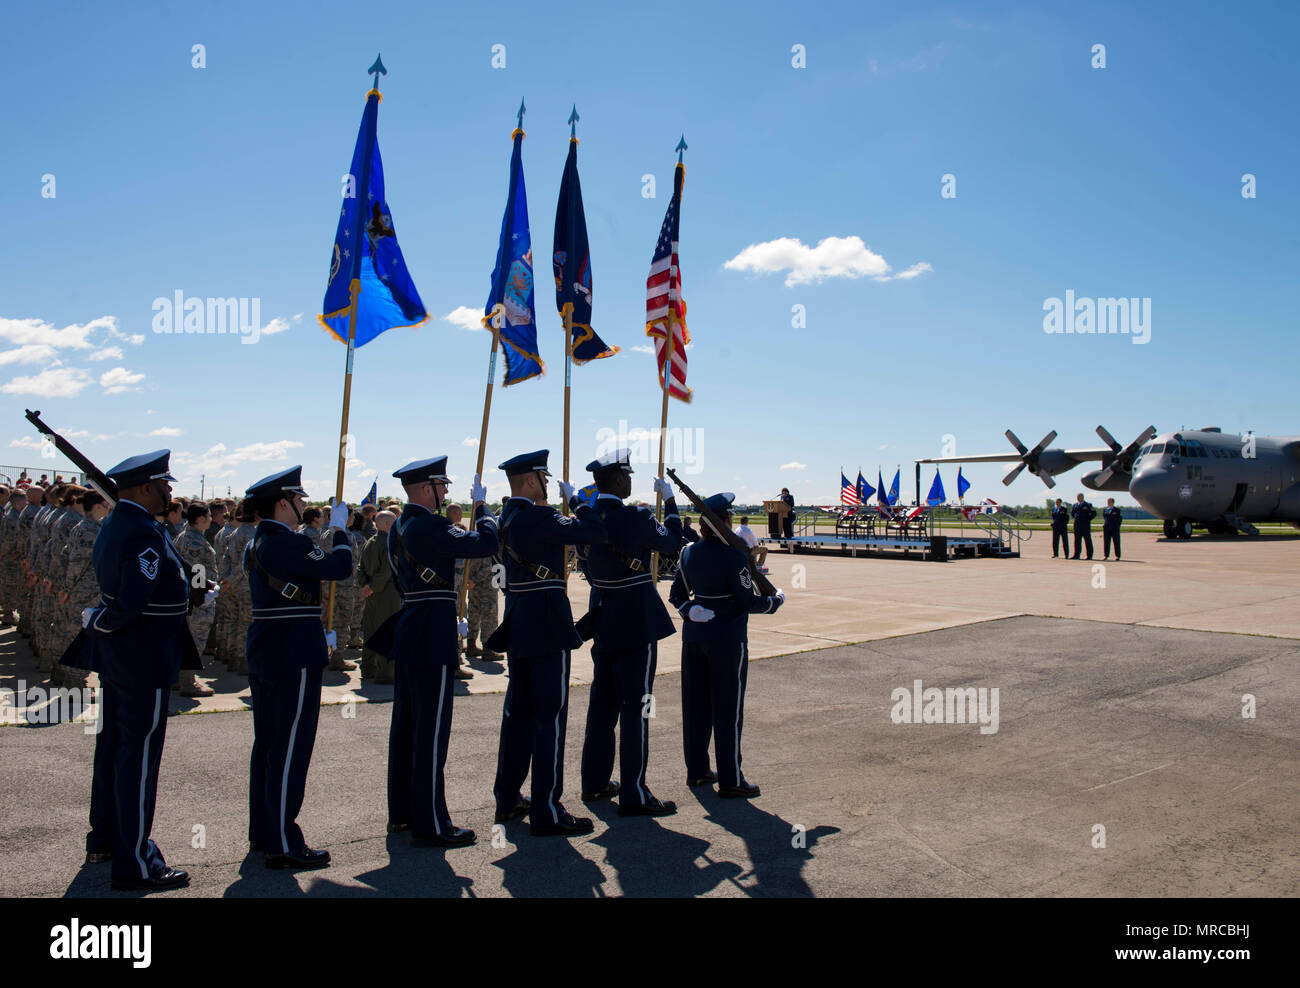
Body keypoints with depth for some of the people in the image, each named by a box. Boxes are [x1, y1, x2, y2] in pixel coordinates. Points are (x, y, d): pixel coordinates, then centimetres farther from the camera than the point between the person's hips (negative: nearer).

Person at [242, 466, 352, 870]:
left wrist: (319, 635, 22)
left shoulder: (255, 545, 14)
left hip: (263, 652, 10)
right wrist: (339, 527, -2)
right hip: (295, 655, -10)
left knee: (267, 744, 16)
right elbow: (340, 566, -18)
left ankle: (261, 833, 26)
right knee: (291, 747, -4)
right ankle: (283, 845, 2)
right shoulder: (288, 543, -18)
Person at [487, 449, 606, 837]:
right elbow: (594, 532, -18)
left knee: (519, 711, 17)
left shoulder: (506, 518, 10)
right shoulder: (536, 518, -18)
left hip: (518, 625, 10)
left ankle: (507, 798, 27)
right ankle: (546, 812, 1)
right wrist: (575, 499, -4)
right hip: (547, 623, -9)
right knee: (550, 716, -4)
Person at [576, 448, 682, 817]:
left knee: (602, 703, 17)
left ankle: (595, 781, 28)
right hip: (635, 624, -7)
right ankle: (634, 795, 4)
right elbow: (674, 542, -2)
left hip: (602, 623, 8)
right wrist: (669, 499, 6)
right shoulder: (636, 519, -19)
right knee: (635, 706, -1)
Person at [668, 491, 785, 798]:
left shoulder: (689, 552, 4)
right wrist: (775, 600, 2)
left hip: (694, 635, 7)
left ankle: (696, 770, 24)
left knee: (696, 705, 13)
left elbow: (677, 595, 9)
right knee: (728, 709, 2)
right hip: (727, 638, -7)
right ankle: (730, 781, 9)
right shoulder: (733, 555, -17)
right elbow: (747, 603, -14)